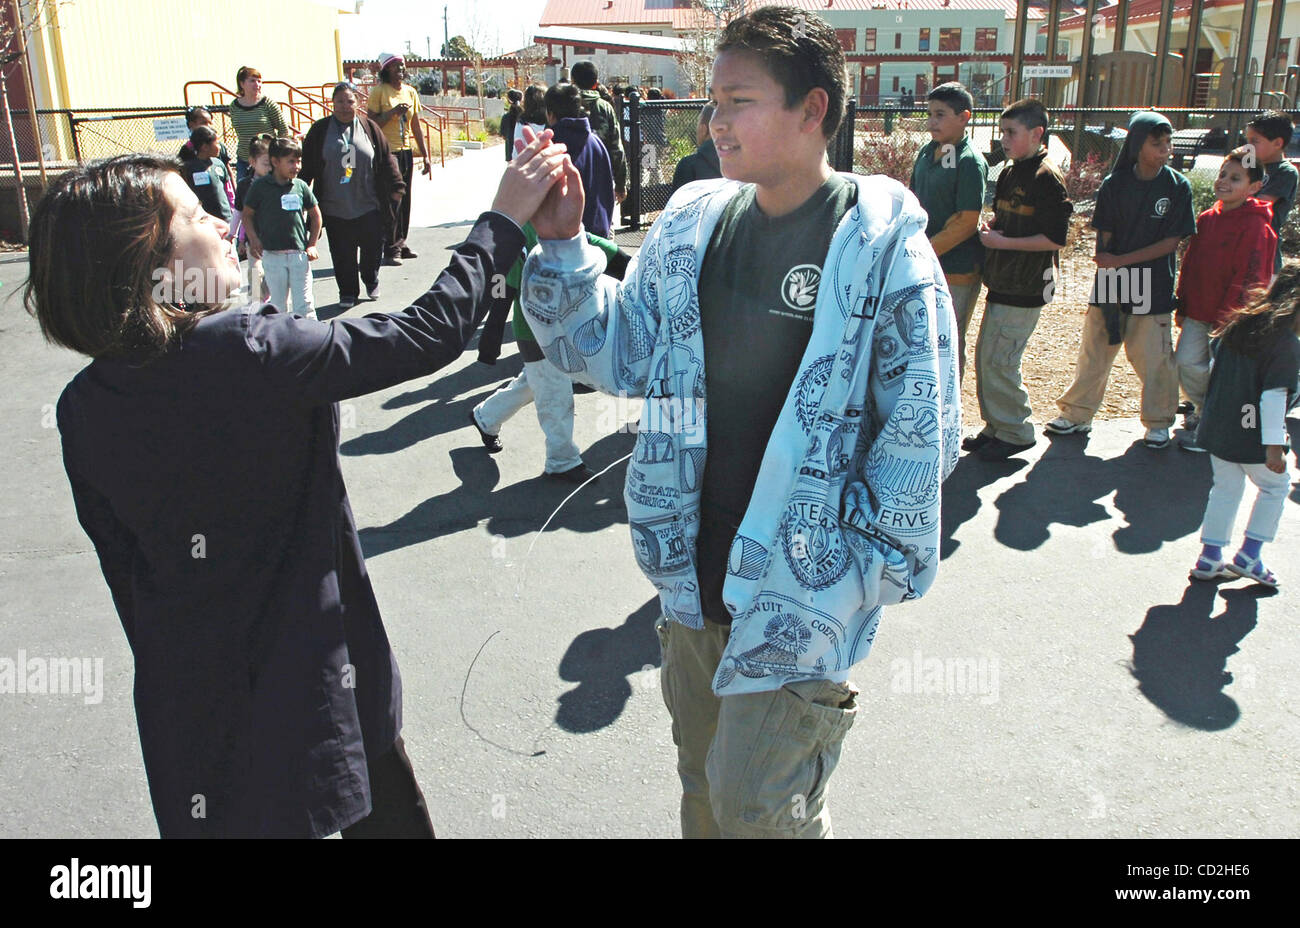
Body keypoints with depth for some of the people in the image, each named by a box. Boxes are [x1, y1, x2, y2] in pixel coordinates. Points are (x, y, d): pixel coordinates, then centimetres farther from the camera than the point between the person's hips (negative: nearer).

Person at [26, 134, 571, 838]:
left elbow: (122, 567, 5)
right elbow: (425, 335, -20)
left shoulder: (81, 409, -5)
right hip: (311, 675, -5)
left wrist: (168, 670, 20)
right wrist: (501, 222, -10)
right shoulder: (248, 350, -25)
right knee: (385, 811, 20)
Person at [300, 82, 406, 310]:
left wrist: (396, 187, 1)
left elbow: (386, 161, 6)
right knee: (342, 254, 5)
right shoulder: (320, 130, 2)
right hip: (335, 208, 0)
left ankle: (371, 281, 35)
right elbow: (307, 167, 4)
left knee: (373, 248, 6)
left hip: (368, 206, 0)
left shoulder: (369, 127, 4)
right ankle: (348, 292, 22)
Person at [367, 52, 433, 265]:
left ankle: (400, 244, 17)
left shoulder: (410, 92, 12)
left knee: (405, 200, 8)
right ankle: (390, 250, -4)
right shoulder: (379, 91, -5)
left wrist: (425, 156, 13)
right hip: (386, 151, -6)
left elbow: (416, 127, 15)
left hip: (406, 151, 6)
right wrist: (393, 112, -21)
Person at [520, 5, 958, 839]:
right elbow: (621, 354, 5)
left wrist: (861, 564, -10)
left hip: (800, 588, -5)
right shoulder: (692, 224, 1)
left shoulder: (882, 245, -14)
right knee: (703, 780, 23)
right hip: (695, 568, 6)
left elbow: (921, 428, -11)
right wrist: (563, 247, -7)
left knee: (758, 806, 5)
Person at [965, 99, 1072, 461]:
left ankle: (1016, 433, 8)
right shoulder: (1009, 172, 12)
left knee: (999, 362, -7)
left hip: (1025, 289, -9)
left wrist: (1003, 241, -16)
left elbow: (1055, 239, -18)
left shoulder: (1046, 177, -14)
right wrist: (989, 227, 4)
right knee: (985, 357, 12)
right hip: (1002, 283, 9)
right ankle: (996, 427, 24)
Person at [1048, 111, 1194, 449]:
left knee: (1153, 356, 3)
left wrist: (1122, 261, -13)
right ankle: (1077, 414, 23)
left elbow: (1172, 241, -6)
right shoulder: (1114, 184, -1)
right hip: (1109, 282, 1)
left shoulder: (1177, 187, -4)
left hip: (1153, 287, -1)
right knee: (1094, 351, 9)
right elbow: (1104, 237, 0)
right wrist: (1108, 278, -9)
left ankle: (1158, 422, 20)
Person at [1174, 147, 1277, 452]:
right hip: (1199, 312, 6)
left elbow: (1249, 280, -15)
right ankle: (1204, 408, 30)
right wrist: (1182, 307, 12)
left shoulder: (1256, 228, -14)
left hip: (1231, 316, -6)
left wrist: (1230, 320, -16)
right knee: (1186, 362, 4)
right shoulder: (1207, 219, 6)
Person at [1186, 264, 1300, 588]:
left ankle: (1209, 557, 19)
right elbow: (1273, 396, -22)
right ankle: (1248, 556, 13)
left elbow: (1215, 370, 15)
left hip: (1216, 428, 7)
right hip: (1251, 438, -6)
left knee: (1226, 488, 17)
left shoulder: (1238, 324, 4)